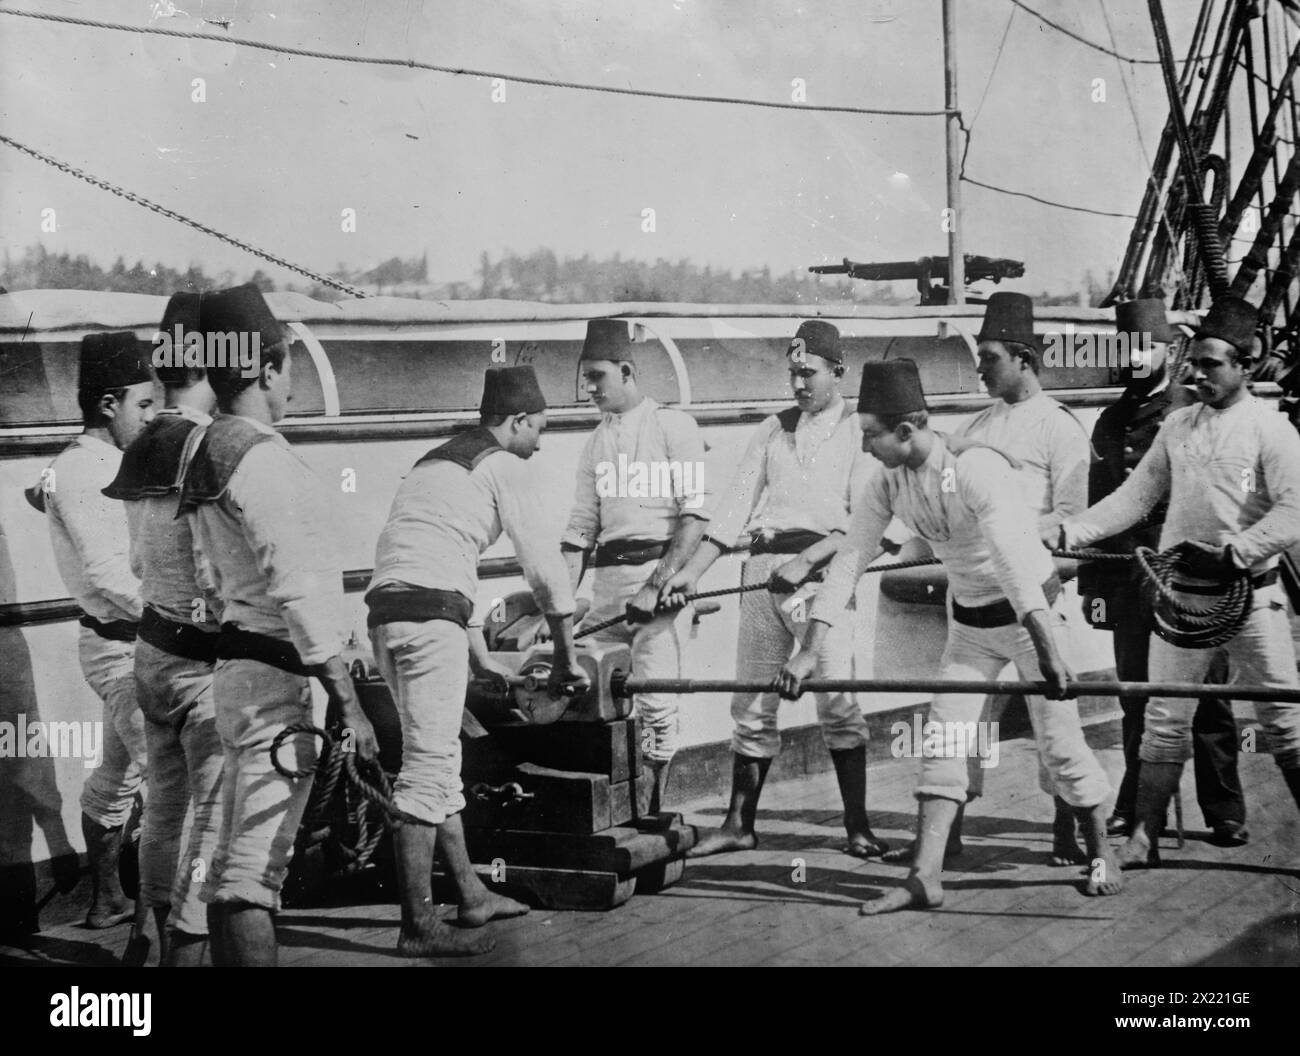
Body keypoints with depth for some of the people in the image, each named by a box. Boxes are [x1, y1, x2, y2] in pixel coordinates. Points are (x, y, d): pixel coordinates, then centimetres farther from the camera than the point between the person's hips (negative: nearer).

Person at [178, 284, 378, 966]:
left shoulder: (207, 454, 14)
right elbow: (298, 594, -21)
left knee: (233, 864, 16)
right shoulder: (262, 458, -16)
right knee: (256, 868, -10)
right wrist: (348, 703, -19)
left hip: (236, 661, 10)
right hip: (278, 673, -10)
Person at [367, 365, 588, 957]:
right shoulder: (506, 470, 3)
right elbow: (545, 570, 3)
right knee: (428, 763, -7)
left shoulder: (431, 464, 28)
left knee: (440, 755, 16)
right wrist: (565, 658, 14)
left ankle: (472, 897, 25)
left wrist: (479, 648, 36)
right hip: (431, 614, -9)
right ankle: (418, 928, -6)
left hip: (384, 609, 9)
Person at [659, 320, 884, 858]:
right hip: (763, 567, 4)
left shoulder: (859, 431, 4)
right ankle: (739, 824, 12)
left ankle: (857, 826, -6)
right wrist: (692, 571, 5)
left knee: (837, 699, -12)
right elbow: (735, 505, 13)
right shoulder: (773, 430, 17)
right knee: (751, 702, 5)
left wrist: (806, 560, -17)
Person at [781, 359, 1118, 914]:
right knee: (942, 737, 0)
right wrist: (808, 651, -16)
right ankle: (924, 878, 1)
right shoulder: (888, 483, -10)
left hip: (1031, 609, -6)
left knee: (1060, 740, -3)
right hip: (969, 618, 6)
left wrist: (1048, 651, -50)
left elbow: (1014, 562, -40)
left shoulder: (975, 468, -30)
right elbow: (849, 560, -8)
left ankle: (1101, 854, 18)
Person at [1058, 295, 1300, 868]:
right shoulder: (1178, 424, 10)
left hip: (1248, 591, -4)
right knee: (1164, 718, 6)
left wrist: (1231, 553, -21)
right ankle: (1143, 836, 10)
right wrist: (1067, 533, 1)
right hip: (1180, 591, 5)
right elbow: (1135, 497, 12)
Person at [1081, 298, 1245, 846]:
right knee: (1136, 696, 8)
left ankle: (1224, 813, 9)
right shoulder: (1110, 423, 13)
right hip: (1129, 577, 4)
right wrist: (1093, 584, 11)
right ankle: (1136, 806, 17)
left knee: (1205, 698, 1)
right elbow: (1098, 507, 15)